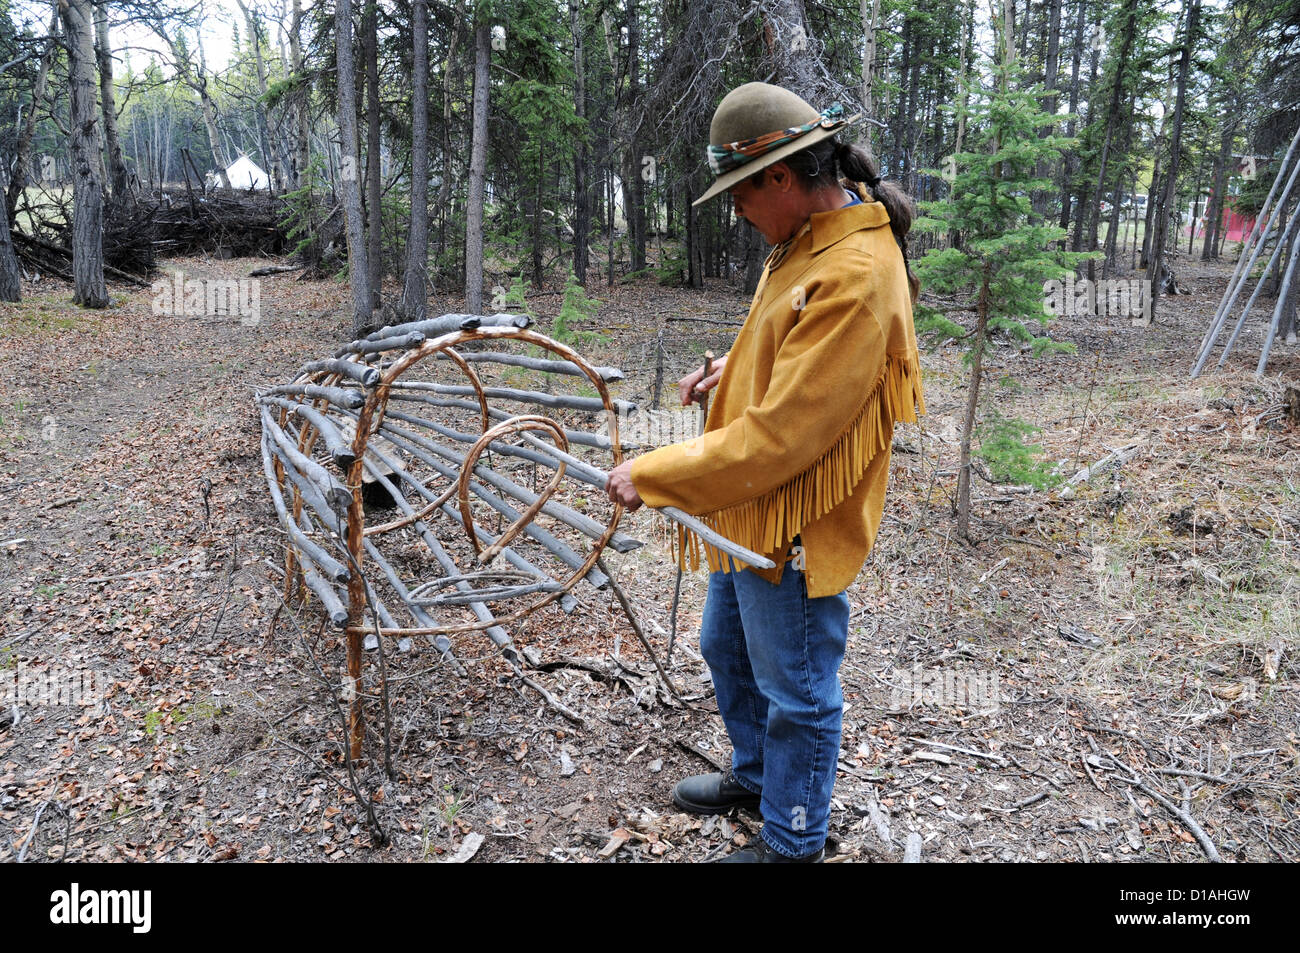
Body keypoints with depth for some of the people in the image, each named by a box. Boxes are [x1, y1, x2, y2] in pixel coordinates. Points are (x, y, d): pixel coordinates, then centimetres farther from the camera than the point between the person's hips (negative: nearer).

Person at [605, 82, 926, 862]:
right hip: (750, 514, 10)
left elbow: (778, 436, -29)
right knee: (728, 650, 26)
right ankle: (755, 777, 50)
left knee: (797, 692, 10)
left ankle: (792, 842, 33)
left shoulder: (855, 278, -28)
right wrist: (729, 372, 4)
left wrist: (653, 474, -22)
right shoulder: (807, 241, 5)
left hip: (796, 530, -10)